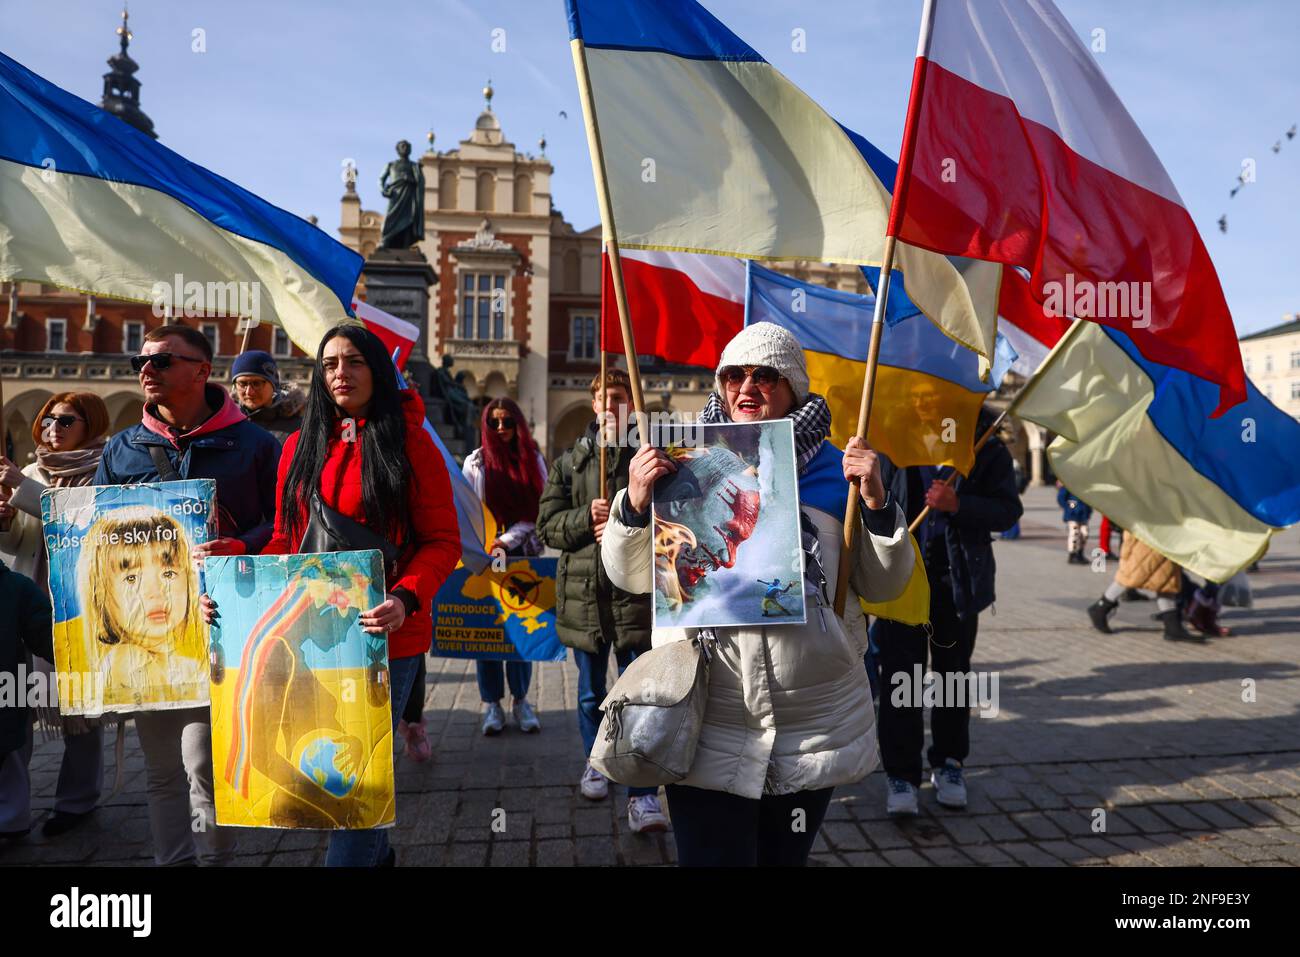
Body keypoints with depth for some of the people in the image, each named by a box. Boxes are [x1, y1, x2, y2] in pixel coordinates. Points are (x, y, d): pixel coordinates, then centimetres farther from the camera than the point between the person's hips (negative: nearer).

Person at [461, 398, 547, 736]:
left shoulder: (533, 460, 5)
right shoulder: (475, 461, 4)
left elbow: (537, 511, 0)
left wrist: (506, 541, -10)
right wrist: (485, 548, -9)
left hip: (522, 553, 1)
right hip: (484, 555, 0)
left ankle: (520, 700, 15)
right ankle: (491, 702, 9)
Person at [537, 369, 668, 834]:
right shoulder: (569, 462, 9)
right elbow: (547, 524, 5)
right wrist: (585, 518, -13)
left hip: (636, 590, -2)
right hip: (583, 590, 3)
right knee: (591, 692, 17)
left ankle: (643, 796, 3)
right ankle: (596, 763, 39)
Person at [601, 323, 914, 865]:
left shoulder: (834, 469, 3)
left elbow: (885, 586, 5)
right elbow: (631, 576, 5)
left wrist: (876, 504, -11)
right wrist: (635, 503, -13)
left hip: (816, 729, 2)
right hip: (704, 725, -1)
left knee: (785, 856, 18)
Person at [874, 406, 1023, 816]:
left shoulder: (986, 446, -4)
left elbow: (1009, 509, -6)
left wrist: (958, 505, -22)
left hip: (958, 579, 1)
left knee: (953, 671, 15)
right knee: (900, 672, -1)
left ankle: (949, 763, 33)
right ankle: (901, 773, 10)